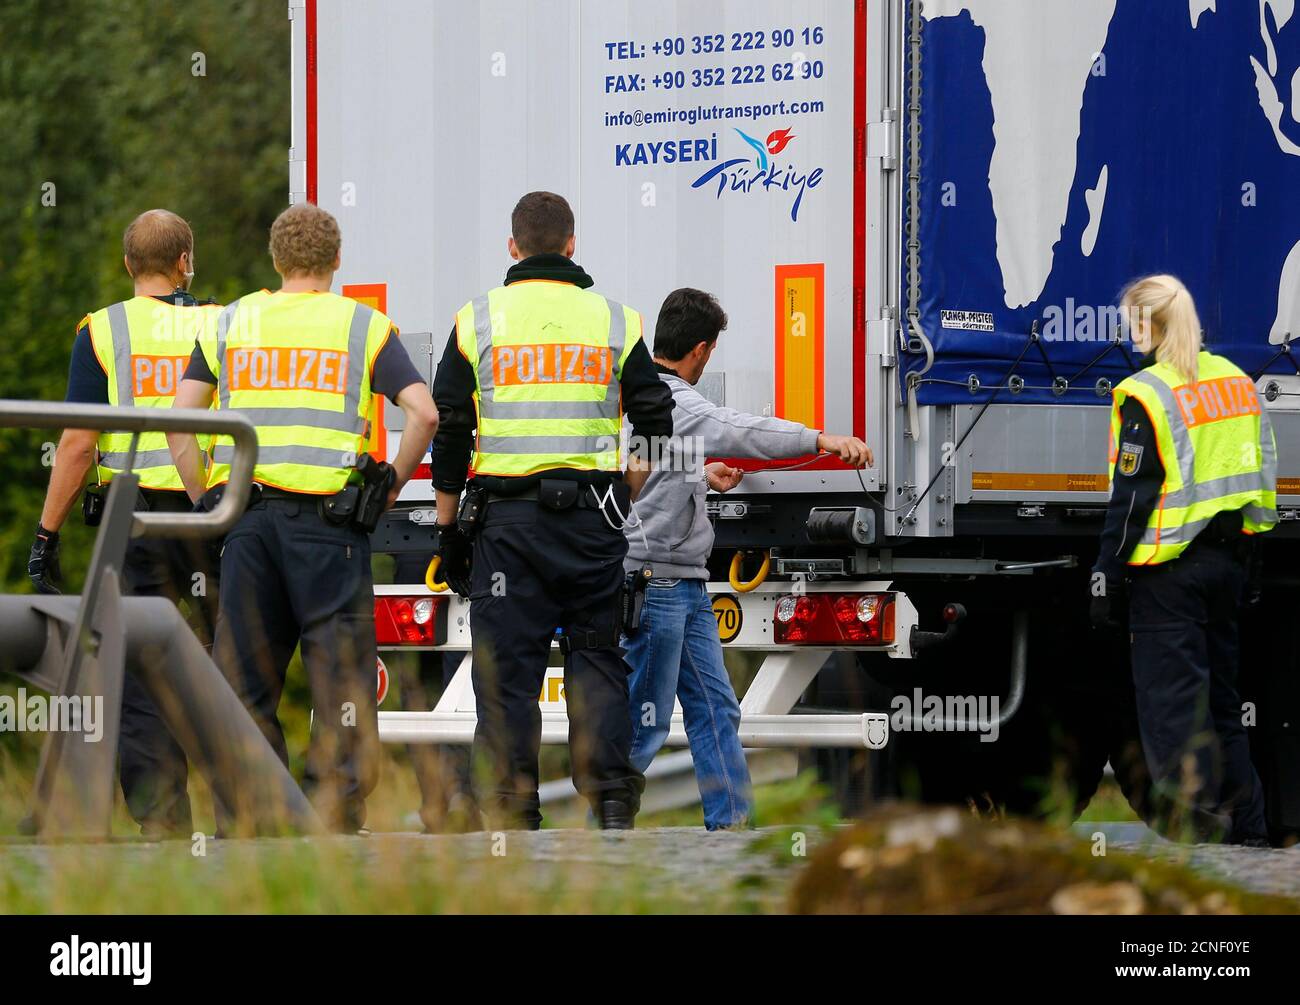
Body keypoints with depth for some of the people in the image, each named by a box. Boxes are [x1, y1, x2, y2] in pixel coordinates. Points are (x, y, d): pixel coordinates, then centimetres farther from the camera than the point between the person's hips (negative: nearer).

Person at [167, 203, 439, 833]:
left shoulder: (230, 325, 11)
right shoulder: (364, 326, 4)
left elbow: (178, 419, 4)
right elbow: (423, 412, -8)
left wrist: (205, 501, 9)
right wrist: (391, 485, 3)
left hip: (245, 516, 3)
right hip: (328, 517, -2)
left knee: (245, 673, 7)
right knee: (340, 675, 1)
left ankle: (243, 823, 6)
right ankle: (334, 820, -4)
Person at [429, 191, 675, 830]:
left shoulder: (478, 321, 4)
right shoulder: (614, 321, 6)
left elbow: (448, 434, 4)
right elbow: (657, 427, 7)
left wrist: (448, 528, 10)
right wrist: (625, 494, 21)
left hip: (508, 517, -1)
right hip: (593, 518, 1)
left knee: (506, 665, 1)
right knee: (596, 657, 8)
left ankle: (511, 811, -2)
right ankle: (611, 797, -1)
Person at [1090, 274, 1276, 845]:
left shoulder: (1147, 396, -13)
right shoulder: (1236, 382, 11)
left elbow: (1131, 499, -14)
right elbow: (1262, 476, 15)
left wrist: (1106, 577, -9)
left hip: (1170, 567, -7)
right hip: (1229, 559, 8)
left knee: (1172, 700, -4)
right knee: (1220, 695, 15)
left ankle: (1195, 823, -7)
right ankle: (1246, 825, 16)